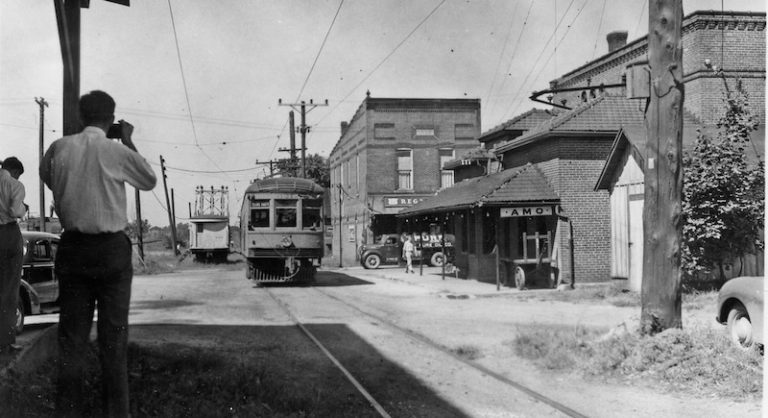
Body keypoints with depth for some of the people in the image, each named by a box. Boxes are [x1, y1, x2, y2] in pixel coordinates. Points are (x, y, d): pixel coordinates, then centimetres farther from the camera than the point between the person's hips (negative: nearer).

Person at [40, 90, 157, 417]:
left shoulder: (59, 148, 0)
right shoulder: (118, 152, -8)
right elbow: (150, 180, 9)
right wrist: (128, 143, 14)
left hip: (72, 246, 3)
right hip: (111, 249, -3)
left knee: (71, 335, 8)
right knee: (113, 336, 3)